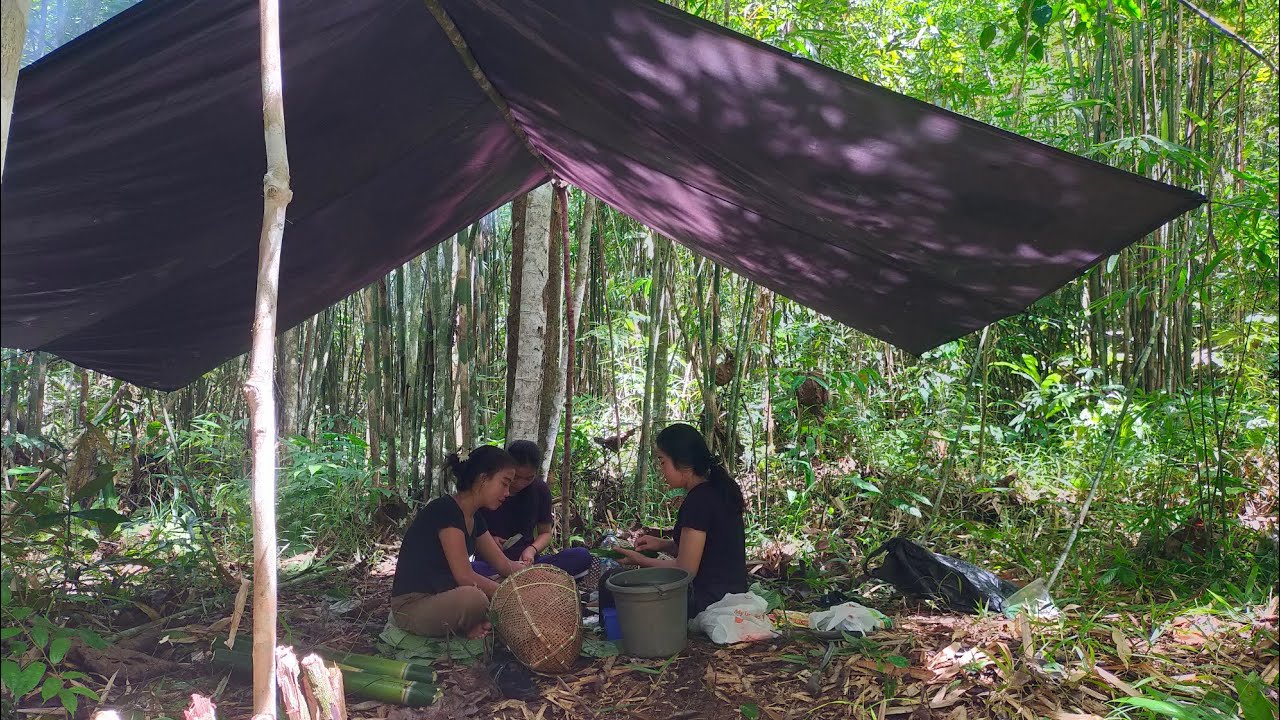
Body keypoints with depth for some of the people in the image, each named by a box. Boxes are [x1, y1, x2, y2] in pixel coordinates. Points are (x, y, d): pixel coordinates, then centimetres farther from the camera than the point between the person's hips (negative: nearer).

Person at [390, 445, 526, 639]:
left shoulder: (474, 518, 8)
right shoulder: (445, 509, -20)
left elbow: (504, 565, 11)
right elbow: (464, 576, -25)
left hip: (442, 597, 9)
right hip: (412, 606, -9)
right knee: (473, 598, -37)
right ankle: (467, 628, -6)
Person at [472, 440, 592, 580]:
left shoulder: (540, 490, 3)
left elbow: (545, 533, 12)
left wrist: (532, 550, -10)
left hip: (526, 561, 4)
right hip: (490, 564, -3)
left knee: (582, 556, -24)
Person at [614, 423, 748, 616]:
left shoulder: (697, 502, -21)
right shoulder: (718, 489, 8)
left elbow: (685, 570, -17)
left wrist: (641, 560, -5)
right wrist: (663, 545, 7)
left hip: (710, 601, -10)